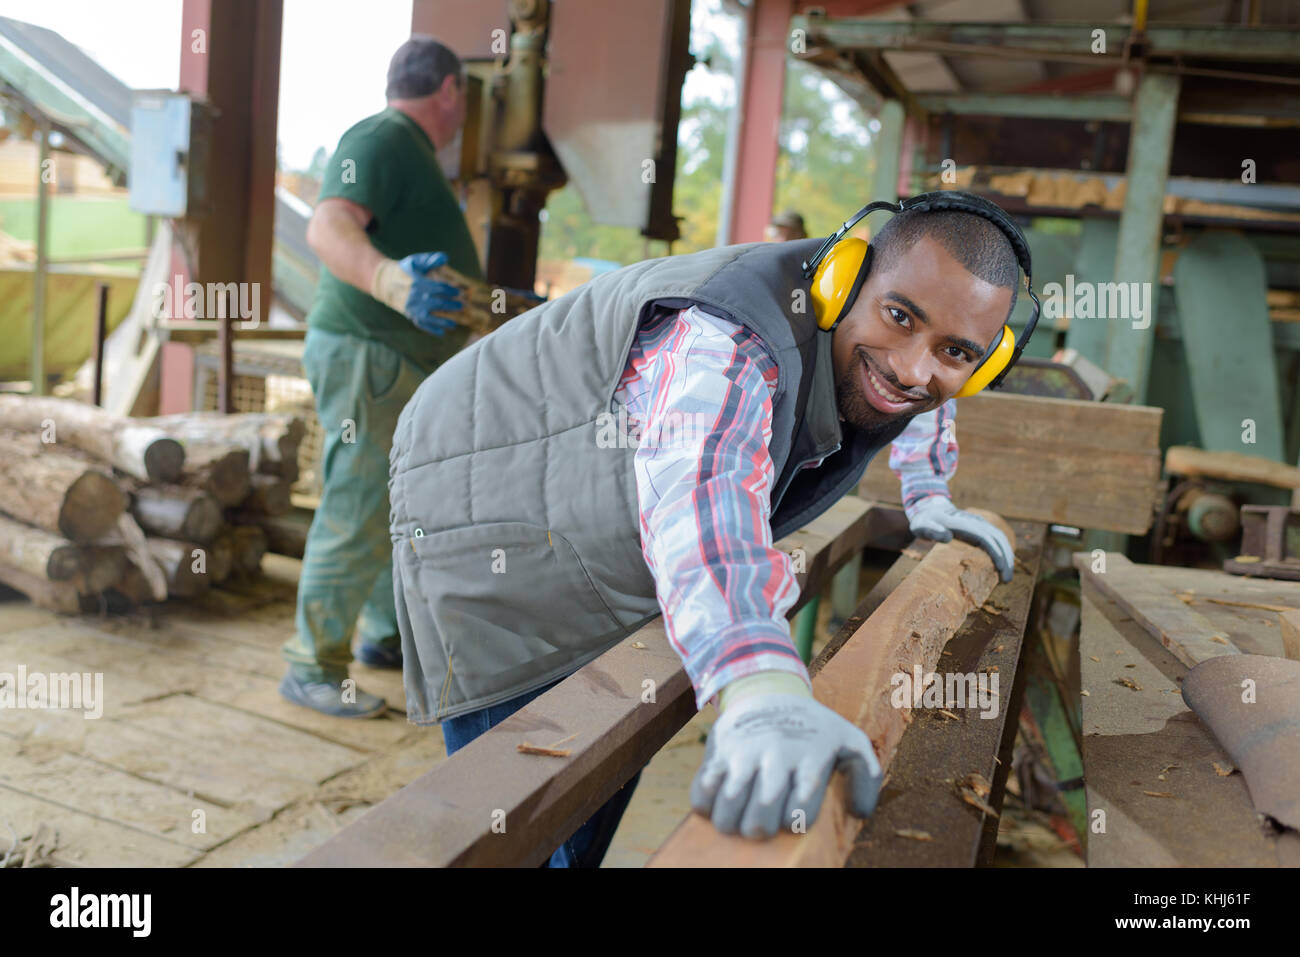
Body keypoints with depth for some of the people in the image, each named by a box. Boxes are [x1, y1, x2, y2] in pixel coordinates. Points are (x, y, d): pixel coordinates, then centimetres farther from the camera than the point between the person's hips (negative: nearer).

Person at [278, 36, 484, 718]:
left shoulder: (411, 154, 22)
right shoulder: (381, 139, -11)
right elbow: (329, 227, -28)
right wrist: (388, 280, -48)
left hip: (409, 368, 11)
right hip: (367, 358, -11)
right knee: (359, 518, -8)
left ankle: (387, 635, 31)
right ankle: (313, 667, 3)